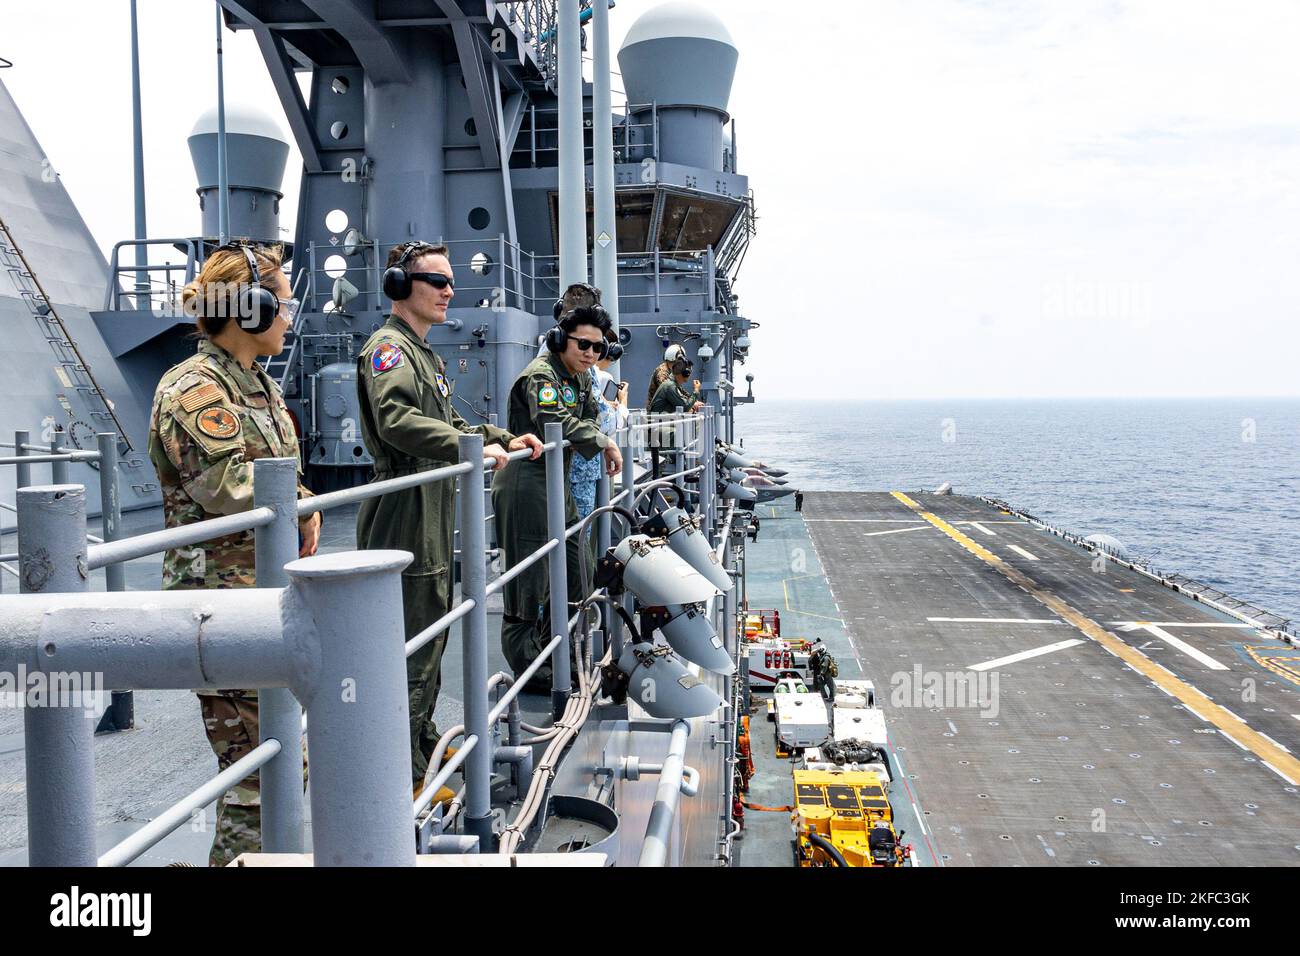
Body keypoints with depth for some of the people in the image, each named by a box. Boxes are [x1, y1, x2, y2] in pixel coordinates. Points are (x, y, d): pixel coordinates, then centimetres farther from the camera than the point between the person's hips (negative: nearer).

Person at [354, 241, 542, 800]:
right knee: (411, 649, -6)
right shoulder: (388, 348, -13)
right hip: (405, 518, -11)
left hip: (433, 519, 11)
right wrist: (475, 447, -38)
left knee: (431, 635, 21)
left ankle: (423, 741, 36)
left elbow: (447, 422, 30)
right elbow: (395, 420, -31)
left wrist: (505, 439, 18)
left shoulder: (424, 353, 21)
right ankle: (406, 776, 3)